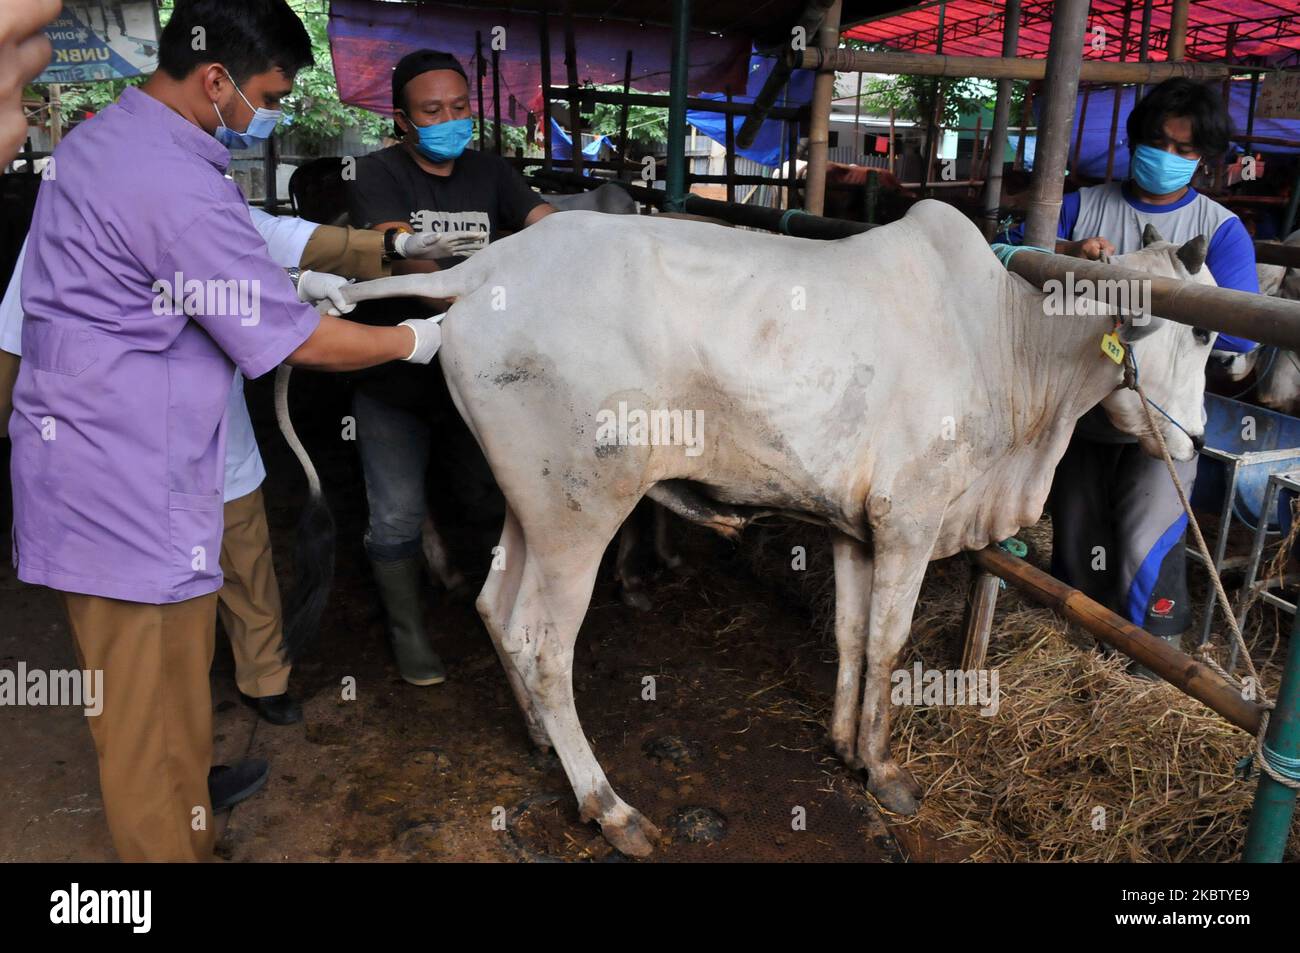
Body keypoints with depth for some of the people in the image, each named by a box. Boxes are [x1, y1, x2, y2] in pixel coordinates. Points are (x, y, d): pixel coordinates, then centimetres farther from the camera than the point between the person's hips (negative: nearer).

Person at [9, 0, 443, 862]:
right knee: (153, 704, 6)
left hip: (82, 458, 10)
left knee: (136, 685, 24)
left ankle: (182, 794, 43)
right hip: (131, 484, -10)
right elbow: (294, 341, -17)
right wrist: (413, 339, -2)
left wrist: (288, 281, 14)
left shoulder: (101, 138, 10)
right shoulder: (180, 189, -22)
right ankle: (172, 840, 23)